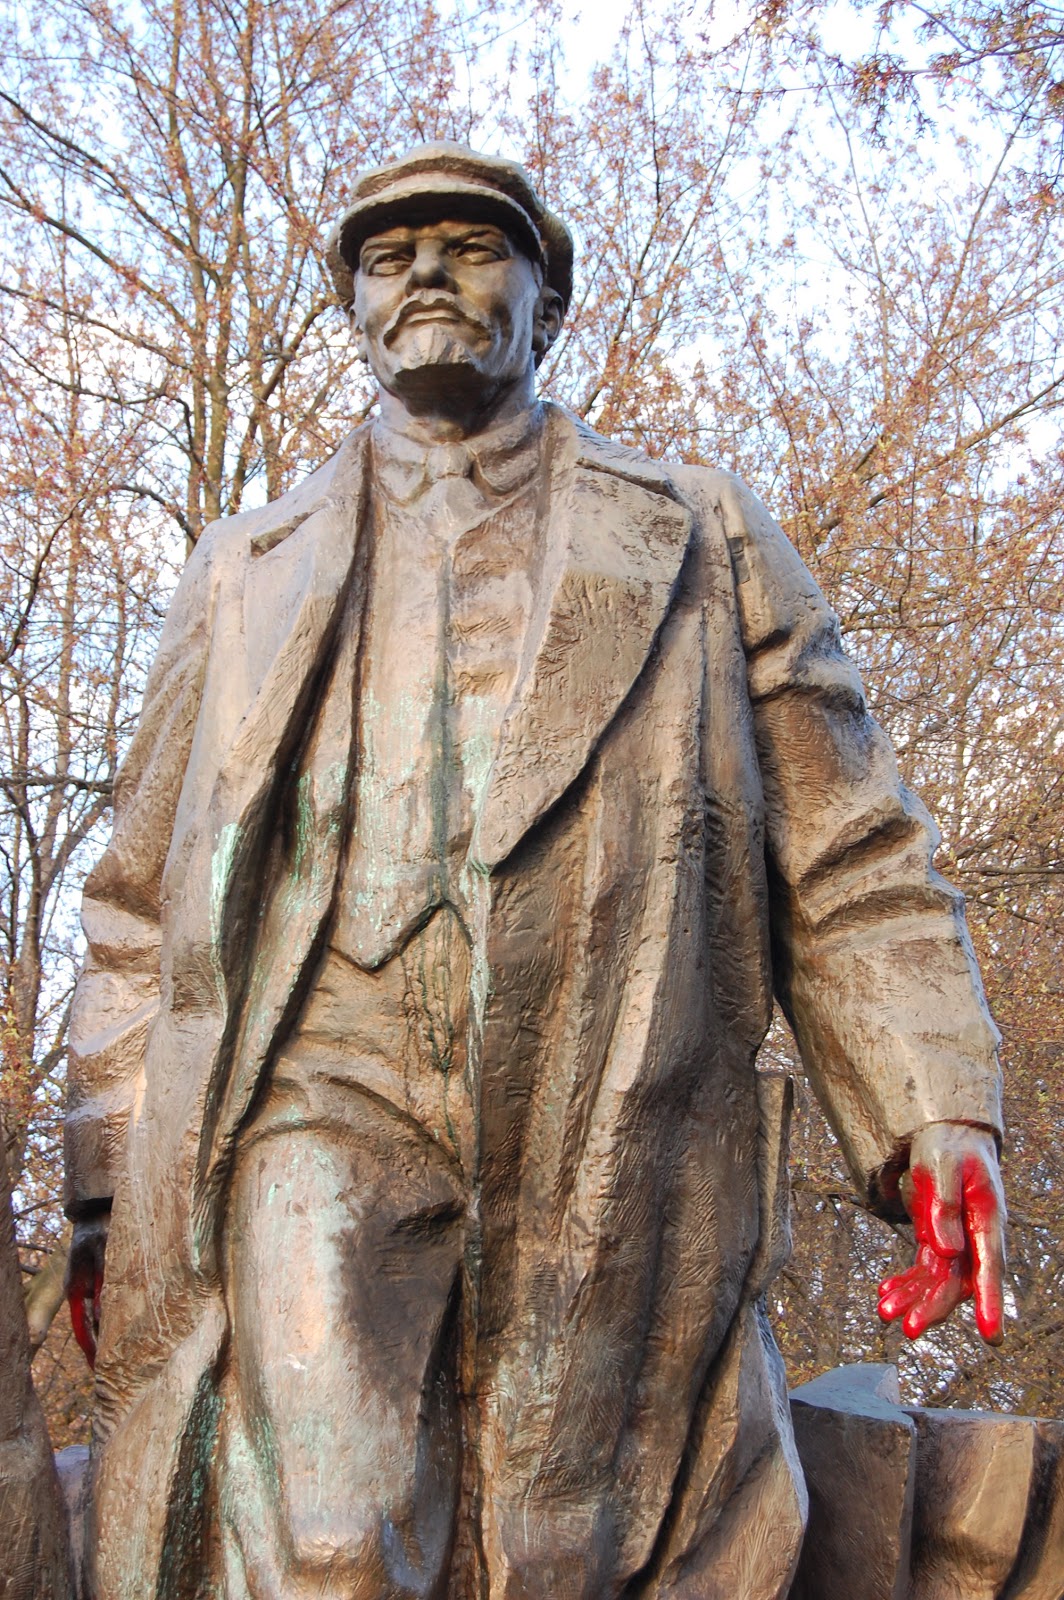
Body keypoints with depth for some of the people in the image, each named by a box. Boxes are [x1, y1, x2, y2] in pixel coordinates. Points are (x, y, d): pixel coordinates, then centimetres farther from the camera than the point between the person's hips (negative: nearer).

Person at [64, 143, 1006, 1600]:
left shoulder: (701, 538, 17)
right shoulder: (246, 570, 21)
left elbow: (847, 864, 10)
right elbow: (140, 905, 19)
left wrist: (939, 1113, -5)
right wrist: (111, 1192, 10)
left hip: (613, 1151, 0)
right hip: (321, 1108, 0)